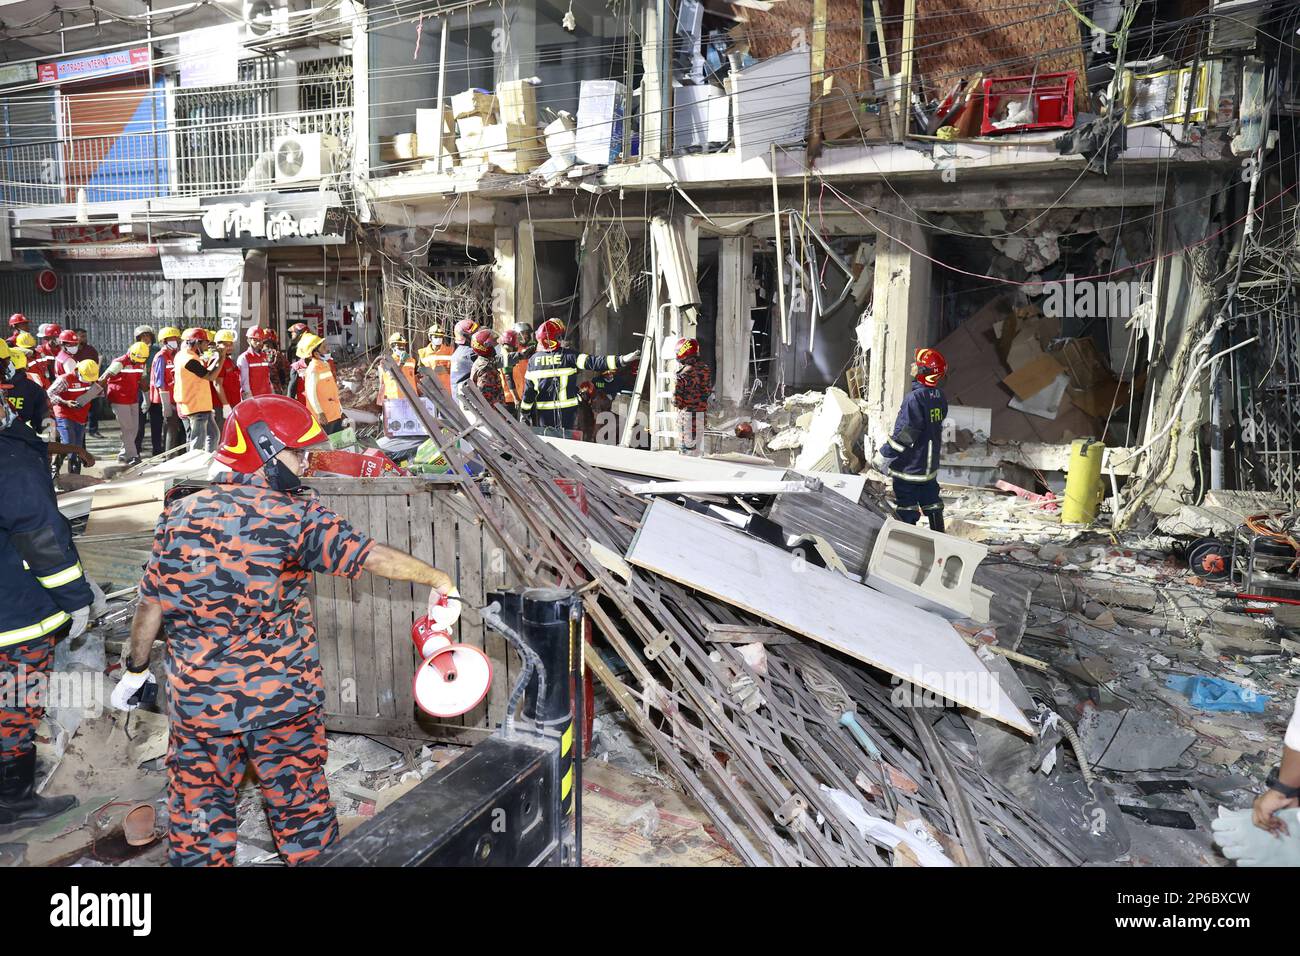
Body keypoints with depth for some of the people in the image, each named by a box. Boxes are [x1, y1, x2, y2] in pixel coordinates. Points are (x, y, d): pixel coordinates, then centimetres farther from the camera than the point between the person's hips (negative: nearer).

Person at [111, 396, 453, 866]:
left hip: (198, 701, 3)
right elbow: (373, 556, -15)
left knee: (199, 814, 17)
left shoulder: (180, 516, -2)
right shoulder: (295, 515, -14)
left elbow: (152, 605, 2)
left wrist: (136, 669, 16)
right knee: (301, 807, 16)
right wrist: (436, 578, -2)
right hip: (285, 699, -2)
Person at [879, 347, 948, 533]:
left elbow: (904, 433, -22)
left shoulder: (915, 398, -22)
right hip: (930, 465, 8)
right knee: (932, 505, 18)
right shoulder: (940, 396, 3)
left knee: (905, 509, 3)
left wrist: (886, 457, -11)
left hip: (909, 467, -8)